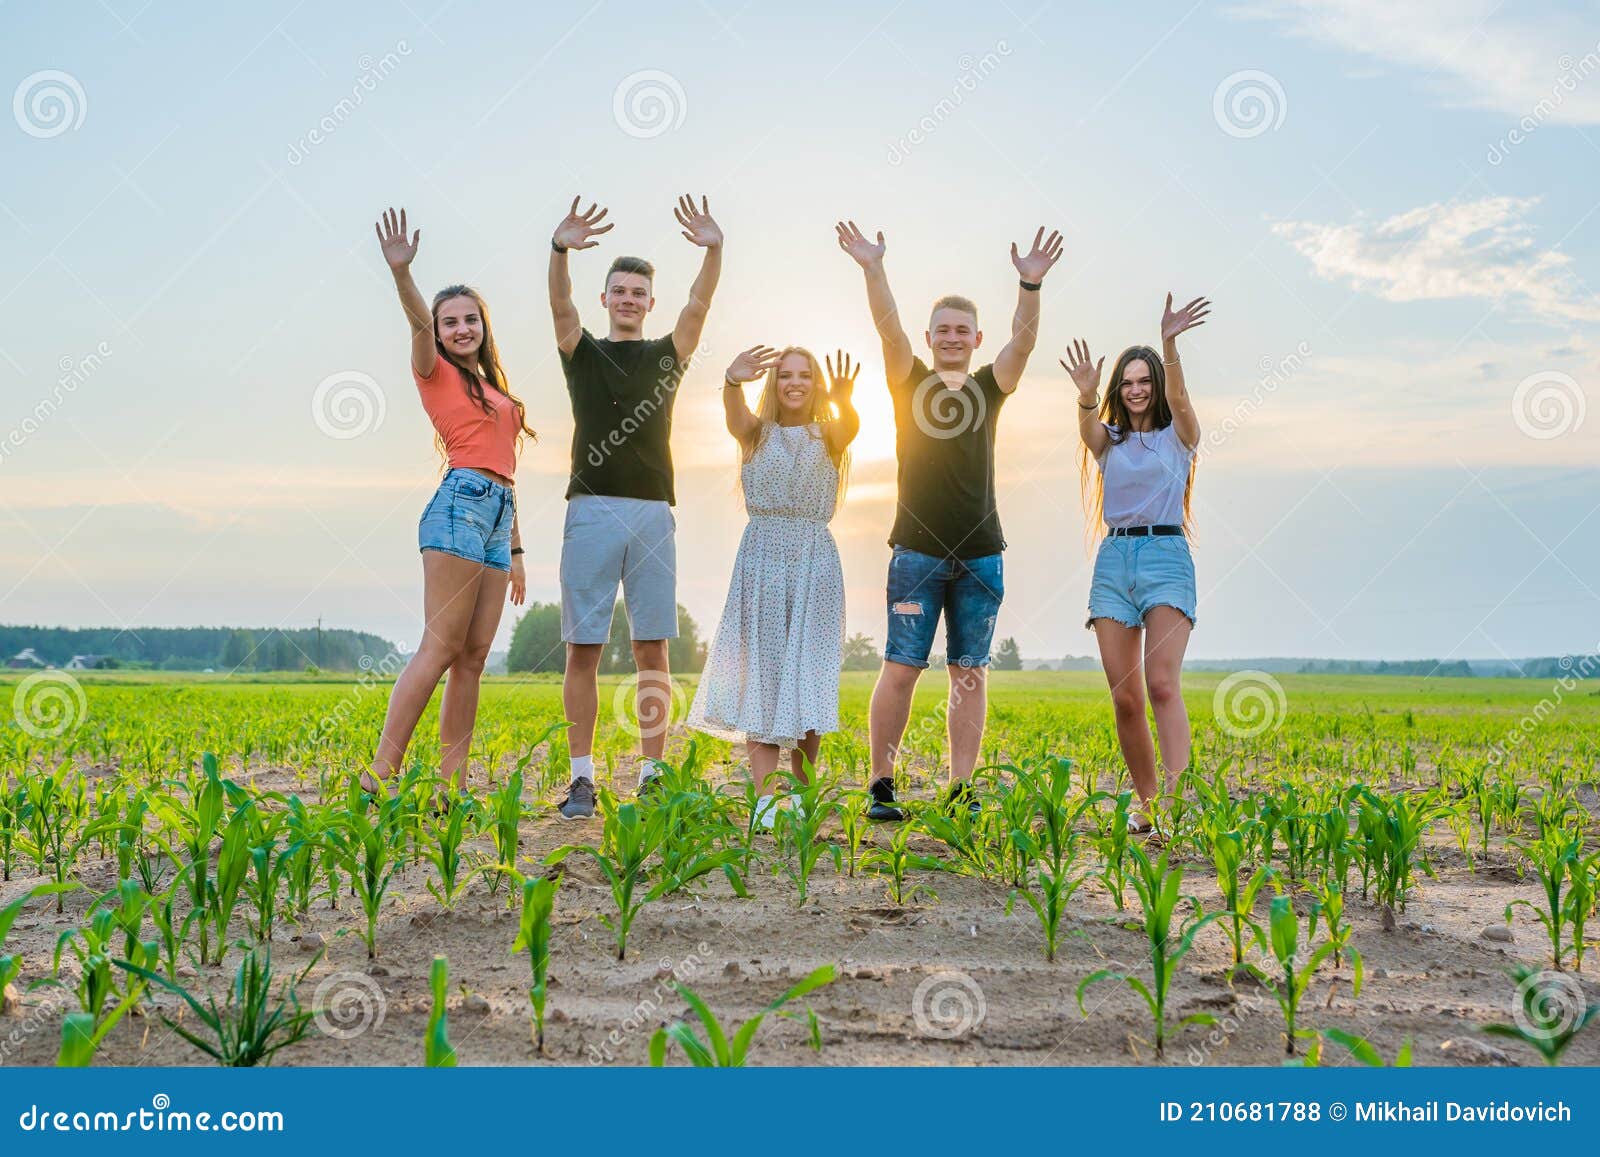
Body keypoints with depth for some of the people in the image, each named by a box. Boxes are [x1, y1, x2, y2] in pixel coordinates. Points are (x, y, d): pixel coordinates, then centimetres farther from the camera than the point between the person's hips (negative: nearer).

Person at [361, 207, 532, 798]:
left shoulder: (495, 391, 26)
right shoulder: (435, 372, 7)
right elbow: (419, 324, -15)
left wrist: (517, 550, 23)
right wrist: (401, 271, -33)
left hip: (498, 519, 7)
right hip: (460, 506, -7)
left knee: (473, 657, 2)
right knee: (441, 647, -14)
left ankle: (451, 783, 2)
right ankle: (380, 774, -15)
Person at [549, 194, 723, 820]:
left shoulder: (667, 355, 16)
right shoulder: (582, 352, 13)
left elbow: (698, 307, -1)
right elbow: (561, 306, -7)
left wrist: (713, 252, -18)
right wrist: (560, 250, -26)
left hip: (653, 513, 1)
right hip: (591, 510, -1)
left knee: (652, 650, 1)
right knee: (583, 647, -3)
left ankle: (652, 775, 5)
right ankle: (582, 778, 1)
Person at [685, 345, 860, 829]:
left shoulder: (828, 436, 9)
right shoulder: (756, 433, 7)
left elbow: (850, 426, -16)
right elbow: (733, 410, -17)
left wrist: (843, 401, -41)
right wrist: (732, 379, -42)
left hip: (815, 558, 1)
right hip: (762, 555, -1)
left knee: (810, 674, 0)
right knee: (761, 671, -5)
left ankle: (802, 790, 13)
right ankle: (765, 799, -8)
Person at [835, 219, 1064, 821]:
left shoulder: (990, 386, 12)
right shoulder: (910, 382, 7)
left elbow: (1024, 338, -3)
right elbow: (889, 328, -8)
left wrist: (1031, 284, -19)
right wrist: (873, 269, -22)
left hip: (980, 553, 3)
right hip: (918, 550, -2)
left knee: (969, 673, 5)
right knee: (901, 668, -3)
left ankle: (961, 790, 10)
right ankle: (881, 785, 5)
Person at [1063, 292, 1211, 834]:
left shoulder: (1178, 435, 8)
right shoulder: (1109, 439, 15)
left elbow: (1177, 396, -14)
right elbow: (1087, 424, -9)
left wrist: (1170, 345, -32)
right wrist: (1086, 394, -32)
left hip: (1166, 554, -3)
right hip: (1114, 559, 3)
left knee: (1162, 684, -19)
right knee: (1124, 696, 1)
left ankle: (1176, 797, -27)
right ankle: (1145, 799, 13)